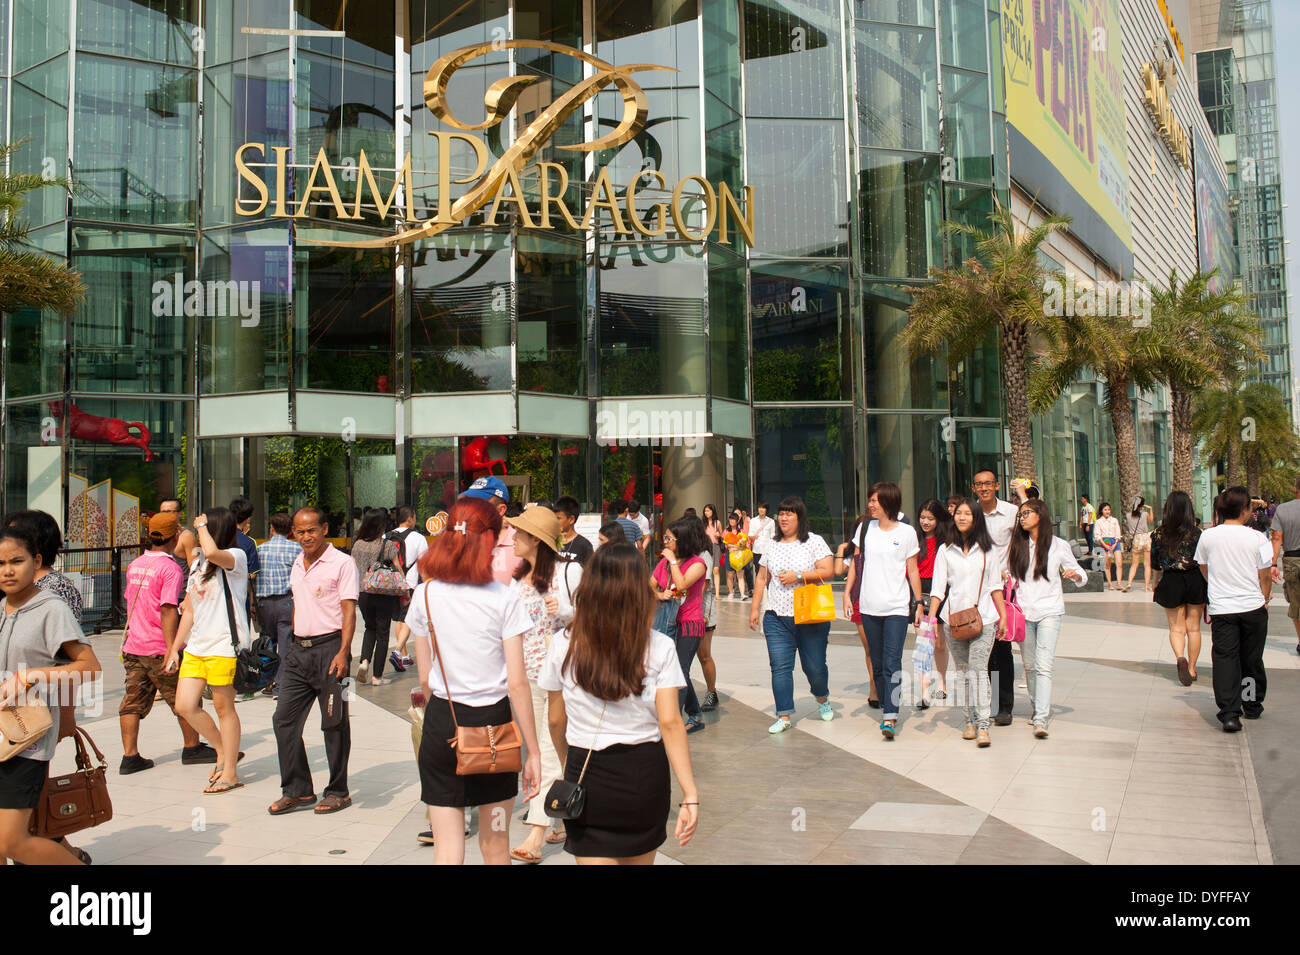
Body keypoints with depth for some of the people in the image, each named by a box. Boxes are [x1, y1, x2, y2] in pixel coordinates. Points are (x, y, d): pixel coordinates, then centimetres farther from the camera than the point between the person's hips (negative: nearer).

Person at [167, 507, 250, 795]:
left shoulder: (236, 556, -7)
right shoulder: (197, 564, 18)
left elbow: (212, 552, -32)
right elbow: (189, 610, 20)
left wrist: (202, 526, -13)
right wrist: (175, 648, 17)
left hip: (224, 646, -8)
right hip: (196, 646, 8)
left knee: (224, 707, 0)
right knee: (184, 706, 2)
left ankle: (230, 772, 12)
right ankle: (223, 751, 23)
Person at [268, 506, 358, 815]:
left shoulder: (341, 563, -7)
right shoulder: (297, 564, 15)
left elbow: (349, 610, -12)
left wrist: (343, 653, -20)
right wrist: (294, 647, 16)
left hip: (329, 647, -7)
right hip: (299, 650, 7)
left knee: (334, 724, 2)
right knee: (284, 720, 5)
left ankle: (338, 792, 14)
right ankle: (297, 791, 16)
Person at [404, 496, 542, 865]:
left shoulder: (425, 594, -2)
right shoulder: (505, 598, -10)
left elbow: (425, 677, 3)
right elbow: (517, 683, -10)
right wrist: (533, 751, -4)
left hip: (441, 723, 1)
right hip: (493, 722, -1)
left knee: (447, 849, 6)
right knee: (495, 847, 15)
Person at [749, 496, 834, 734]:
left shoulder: (813, 541, 0)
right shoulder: (772, 546, 13)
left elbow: (827, 572, -9)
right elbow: (762, 578, 17)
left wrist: (798, 576, -16)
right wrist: (754, 608, 12)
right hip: (777, 617, 3)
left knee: (814, 665, 3)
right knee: (780, 667, -3)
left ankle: (822, 700, 33)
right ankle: (784, 716, 2)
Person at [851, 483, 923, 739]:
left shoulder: (906, 532, 1)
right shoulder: (864, 529, 8)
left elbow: (913, 570, 5)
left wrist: (919, 602, 2)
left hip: (897, 607, -3)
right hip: (869, 607, 4)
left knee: (892, 663, -12)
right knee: (877, 663, 9)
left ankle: (890, 718, -16)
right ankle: (886, 708, 21)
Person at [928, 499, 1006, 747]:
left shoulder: (987, 549, 7)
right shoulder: (946, 550, 7)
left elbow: (995, 585, 10)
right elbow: (938, 587, 4)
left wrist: (1003, 616, 6)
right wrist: (931, 617, -5)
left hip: (983, 617, -2)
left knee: (978, 668, -11)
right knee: (963, 670, 6)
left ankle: (983, 725, -14)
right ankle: (970, 720, 15)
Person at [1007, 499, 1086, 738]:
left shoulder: (1059, 546, 1)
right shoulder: (1017, 546, 9)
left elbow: (1081, 575, 6)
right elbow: (1010, 575, 15)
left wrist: (1075, 574, -16)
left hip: (1049, 612, -4)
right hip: (1023, 612, 4)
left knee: (1044, 666, -14)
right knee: (1029, 665, 11)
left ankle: (1041, 720, -17)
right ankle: (1039, 707, 30)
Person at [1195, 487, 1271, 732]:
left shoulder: (1207, 536, -2)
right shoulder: (1257, 538, -8)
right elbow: (1264, 576, -2)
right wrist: (1264, 596, 16)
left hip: (1221, 608, 0)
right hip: (1252, 606, 0)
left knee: (1225, 658, 1)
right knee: (1252, 659, 15)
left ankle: (1229, 712, -10)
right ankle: (1252, 705, 31)